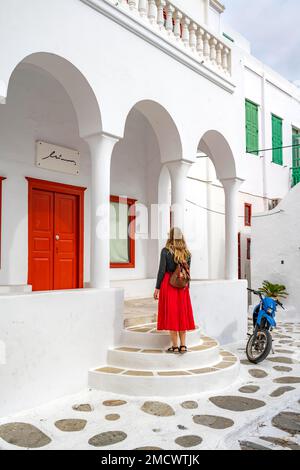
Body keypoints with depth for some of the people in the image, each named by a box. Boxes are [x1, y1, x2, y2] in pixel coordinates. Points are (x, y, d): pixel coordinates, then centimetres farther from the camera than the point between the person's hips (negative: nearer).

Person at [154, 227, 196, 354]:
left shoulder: (165, 251, -8)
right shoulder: (186, 252, 5)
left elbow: (162, 270, -10)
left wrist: (157, 288, -5)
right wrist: (187, 287, 17)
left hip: (168, 284, -4)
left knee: (171, 314, 2)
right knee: (182, 313, 12)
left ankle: (175, 346, 5)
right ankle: (183, 345, 14)